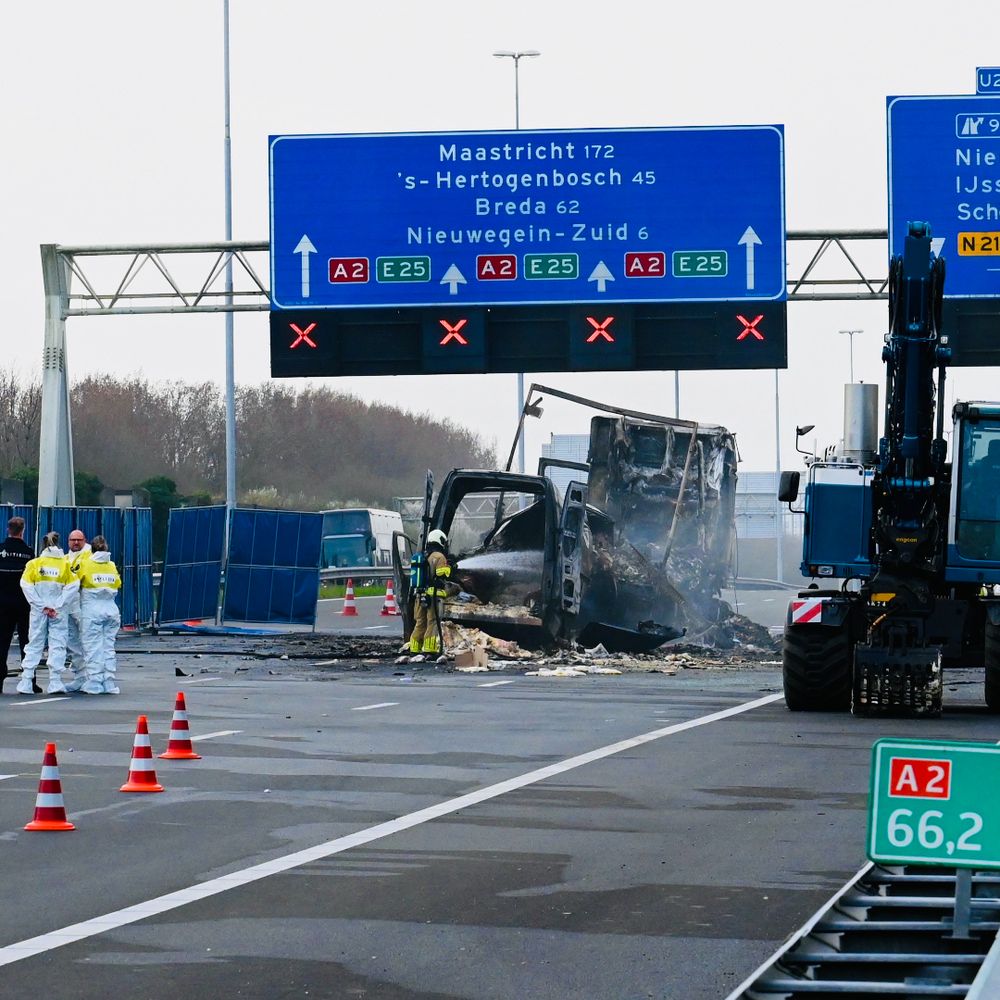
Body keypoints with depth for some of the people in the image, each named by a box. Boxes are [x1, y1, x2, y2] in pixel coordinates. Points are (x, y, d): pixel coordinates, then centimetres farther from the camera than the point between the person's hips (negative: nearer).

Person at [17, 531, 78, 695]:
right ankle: (55, 682, -4)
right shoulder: (66, 564, 0)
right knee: (57, 645, 4)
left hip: (38, 612, 1)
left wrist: (42, 606, -7)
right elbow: (73, 585, -8)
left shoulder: (35, 563, 2)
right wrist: (56, 606, -9)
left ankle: (26, 682, 3)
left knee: (34, 645, 8)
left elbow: (26, 585, -7)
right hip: (59, 612, -1)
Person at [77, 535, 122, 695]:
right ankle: (110, 684, 7)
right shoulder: (112, 566, 7)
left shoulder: (86, 564, -4)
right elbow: (117, 583, 12)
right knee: (109, 647, 8)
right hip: (111, 608, 4)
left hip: (91, 610, -4)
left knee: (93, 648, -1)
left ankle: (94, 684, -3)